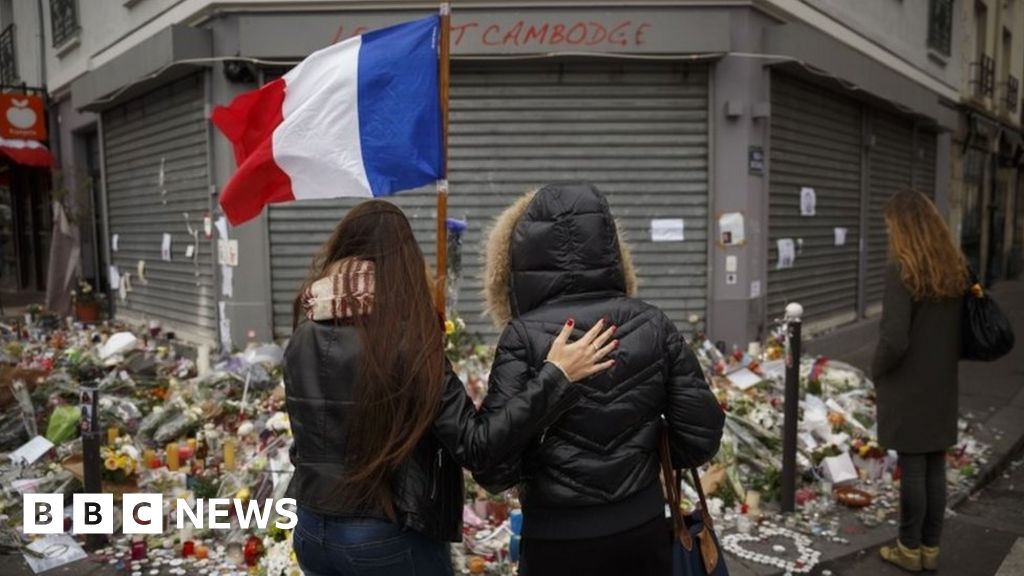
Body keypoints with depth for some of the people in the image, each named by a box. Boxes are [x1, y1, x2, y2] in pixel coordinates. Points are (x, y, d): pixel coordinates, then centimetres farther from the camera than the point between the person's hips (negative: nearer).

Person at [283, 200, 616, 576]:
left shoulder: (302, 339, -5)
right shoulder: (406, 342, -21)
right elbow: (476, 446, -22)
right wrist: (555, 375, -22)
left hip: (311, 529, 5)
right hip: (388, 536, -5)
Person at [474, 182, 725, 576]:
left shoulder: (523, 337, -17)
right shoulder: (653, 324, -5)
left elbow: (495, 467, -18)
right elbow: (701, 437, -2)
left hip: (557, 541, -3)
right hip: (644, 530, 4)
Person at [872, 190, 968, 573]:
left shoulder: (903, 270, -18)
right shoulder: (954, 268, 4)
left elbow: (894, 339, -22)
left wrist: (876, 370, -6)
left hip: (907, 388, -7)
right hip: (942, 385, 7)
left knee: (912, 470, 4)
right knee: (936, 469, 13)